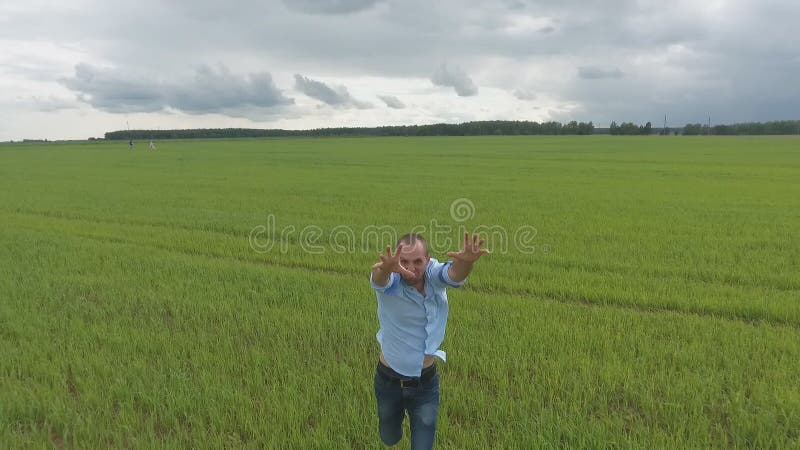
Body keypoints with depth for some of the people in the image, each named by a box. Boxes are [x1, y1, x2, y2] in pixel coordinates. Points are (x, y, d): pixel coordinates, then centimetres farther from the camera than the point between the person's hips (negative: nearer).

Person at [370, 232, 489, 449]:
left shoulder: (433, 275, -17)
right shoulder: (389, 282, -21)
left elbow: (453, 274, -39)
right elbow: (379, 280, -45)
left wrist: (466, 262, -63)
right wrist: (385, 268, -70)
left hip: (425, 382, 0)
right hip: (388, 380, 0)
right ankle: (397, 412, 57)